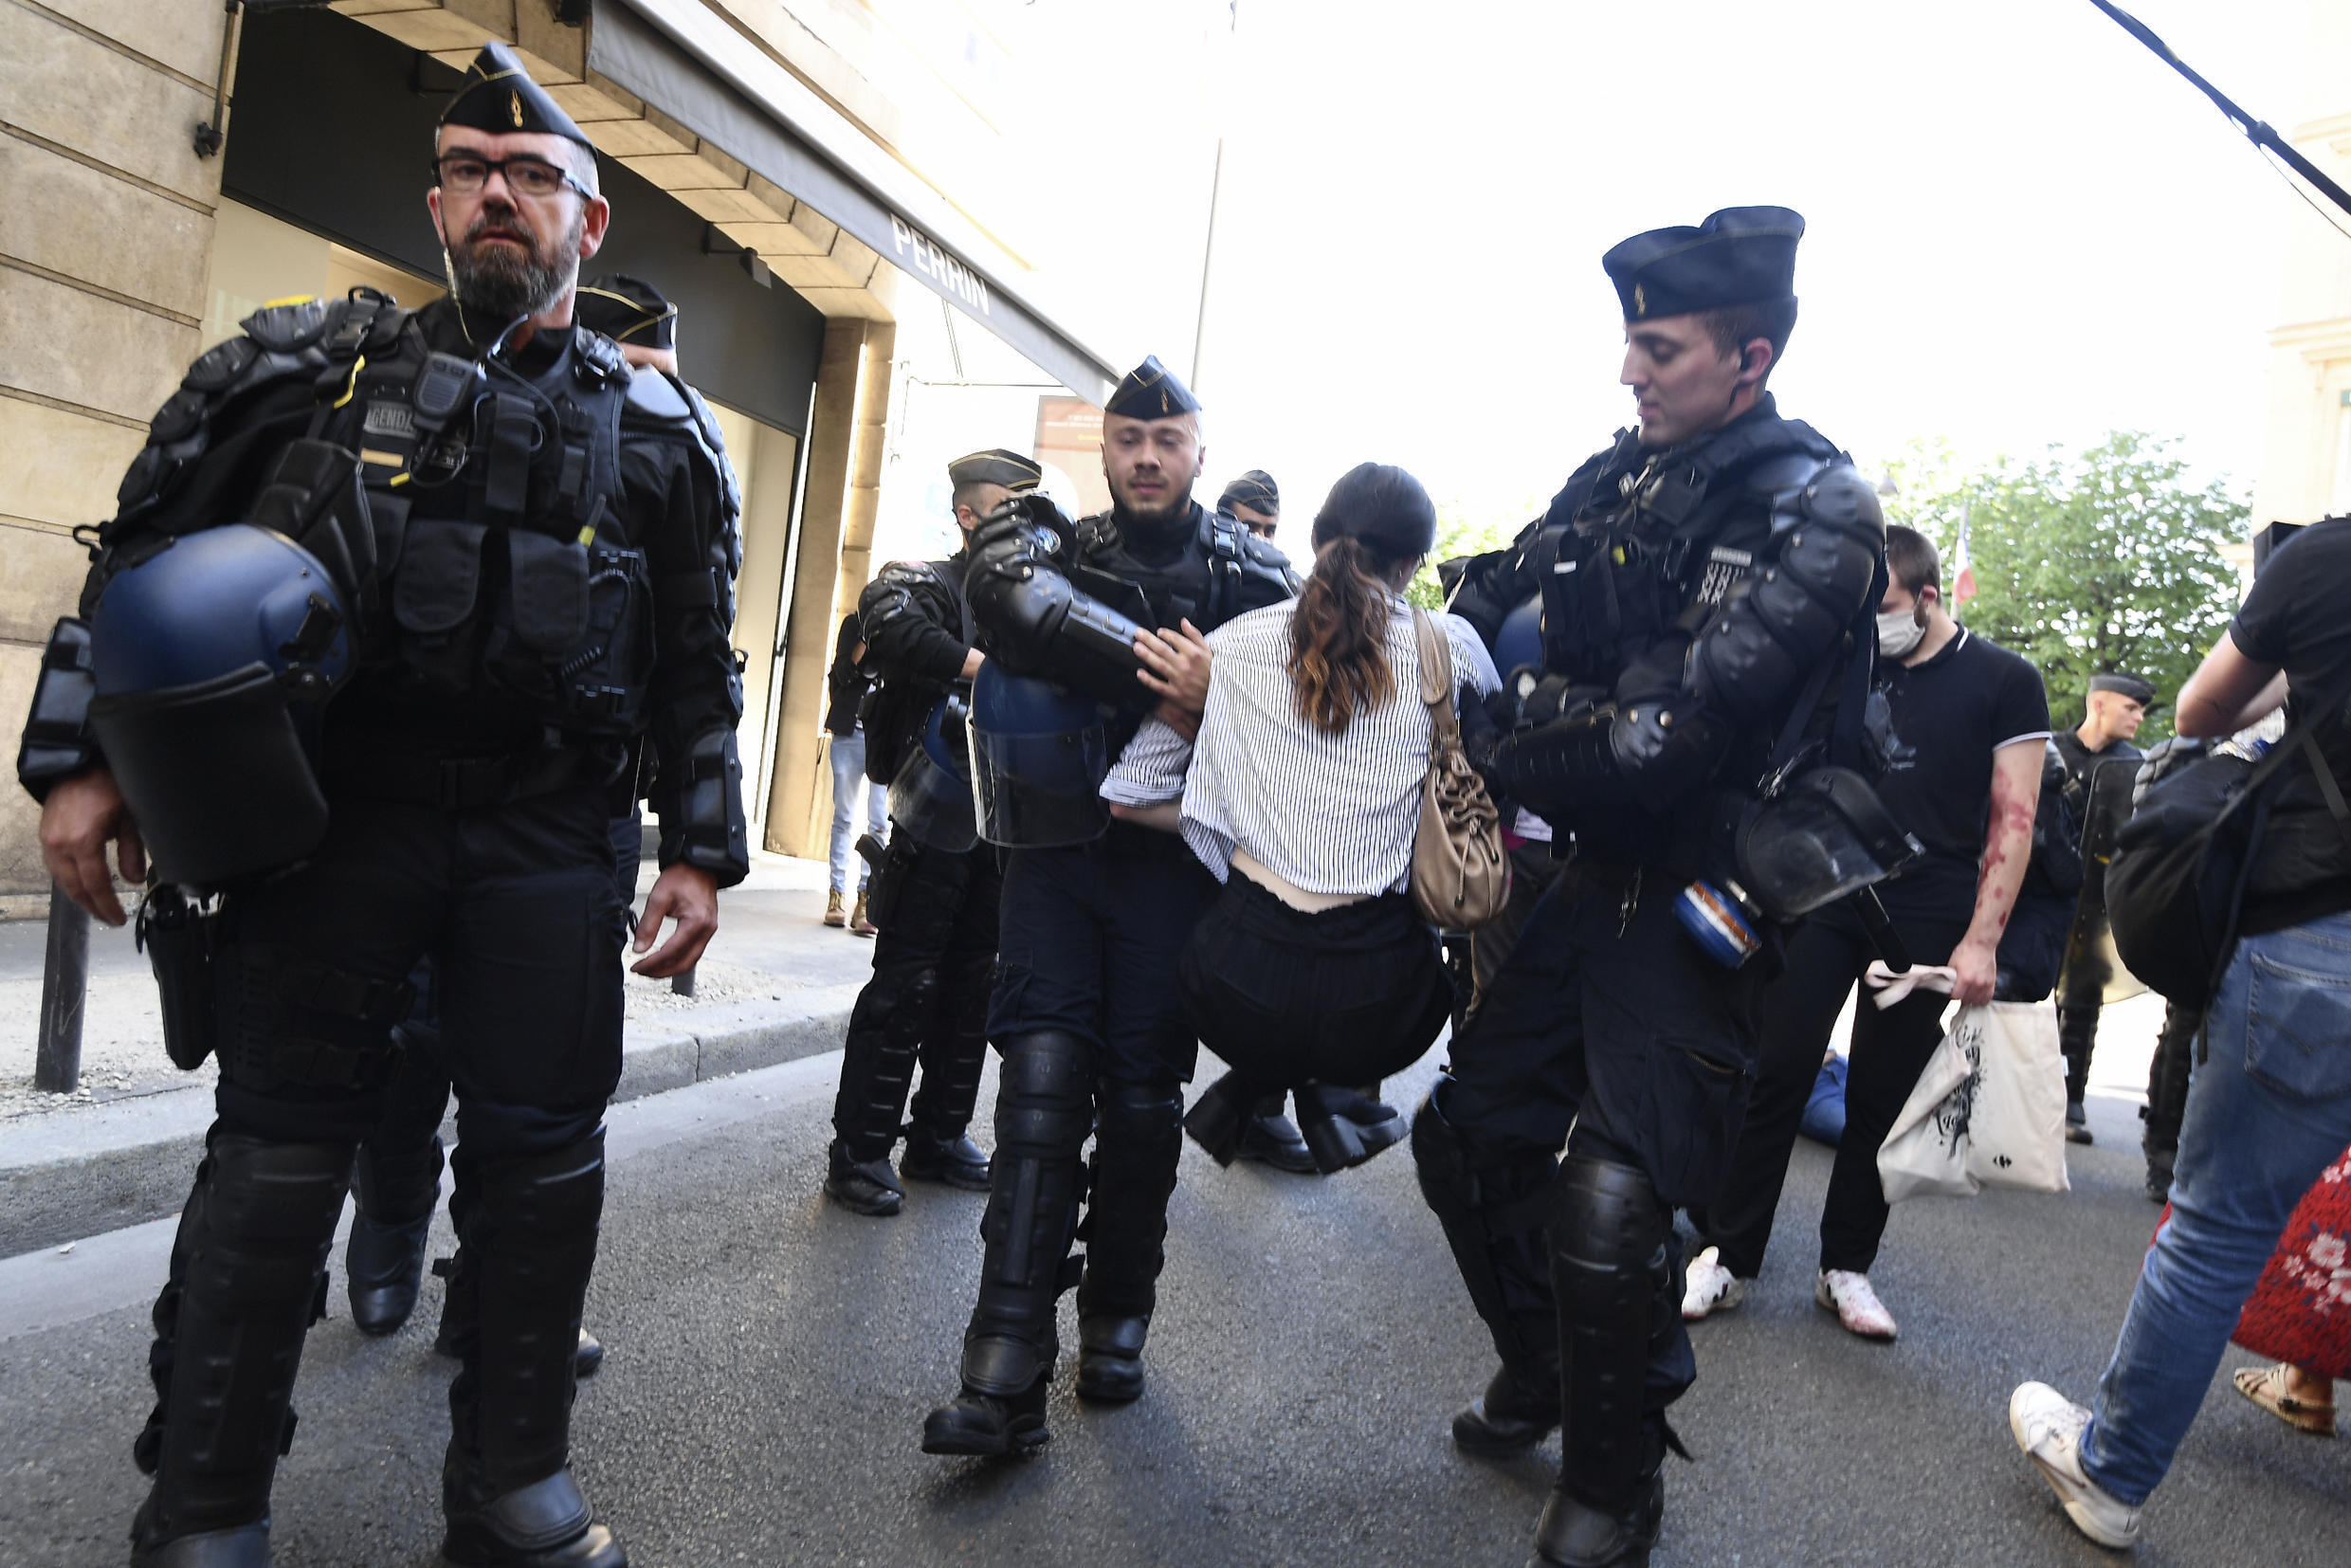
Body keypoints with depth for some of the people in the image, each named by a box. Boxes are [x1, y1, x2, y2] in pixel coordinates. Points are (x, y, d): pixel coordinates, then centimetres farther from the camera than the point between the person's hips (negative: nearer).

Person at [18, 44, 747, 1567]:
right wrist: (79, 756, 0)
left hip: (548, 833, 1)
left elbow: (699, 668, 10)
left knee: (544, 1154, 3)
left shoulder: (658, 433, 9)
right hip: (333, 810, 0)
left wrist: (703, 852, 4)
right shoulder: (321, 365, 7)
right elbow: (143, 557, 8)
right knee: (278, 1152, 2)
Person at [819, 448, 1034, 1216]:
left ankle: (939, 1139, 24)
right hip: (936, 825, -6)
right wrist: (977, 664, -32)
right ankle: (858, 1154, 8)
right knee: (905, 987, -3)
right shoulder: (930, 583, -5)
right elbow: (889, 620, -27)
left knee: (973, 988, 12)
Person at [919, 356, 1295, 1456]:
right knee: (1042, 1082, -8)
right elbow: (1008, 596, -13)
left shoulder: (1249, 574, 7)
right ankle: (1004, 1377, -6)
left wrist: (1210, 702, -23)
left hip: (1172, 861, 0)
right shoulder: (1060, 547, 10)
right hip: (1058, 851, 1)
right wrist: (1154, 668, -22)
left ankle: (1116, 1322, 24)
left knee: (1141, 1094, 3)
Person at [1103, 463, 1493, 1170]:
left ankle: (1248, 1091, 19)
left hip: (1242, 989, 1)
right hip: (1376, 1009, 0)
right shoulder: (1452, 647, 1)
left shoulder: (1235, 643, 3)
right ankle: (1317, 1088, 21)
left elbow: (1128, 795, 7)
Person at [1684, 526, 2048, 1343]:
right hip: (1824, 899, 2)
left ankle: (1845, 1268, 20)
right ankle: (1729, 1255, 7)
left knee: (1881, 1098, 6)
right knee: (1776, 1074, -2)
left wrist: (1982, 938, -11)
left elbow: (2014, 818, -3)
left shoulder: (2005, 680, 1)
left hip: (1923, 917, -2)